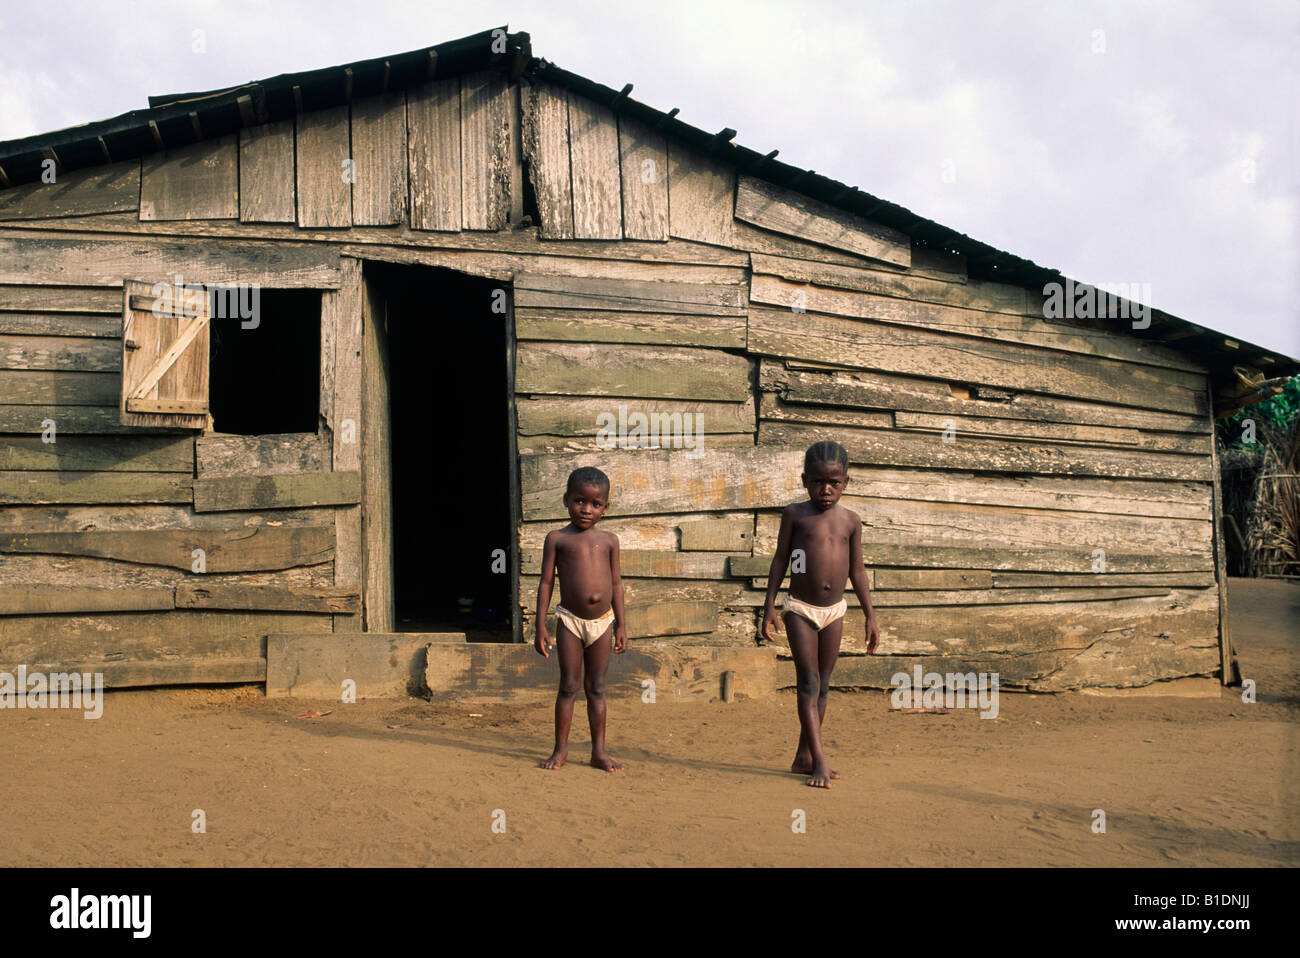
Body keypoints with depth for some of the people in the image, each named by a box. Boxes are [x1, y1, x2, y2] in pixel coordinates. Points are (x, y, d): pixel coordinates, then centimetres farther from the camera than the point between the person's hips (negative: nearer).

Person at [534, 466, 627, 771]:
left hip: (602, 621, 2)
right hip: (570, 620, -2)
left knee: (596, 688, 9)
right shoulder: (557, 539, -1)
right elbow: (546, 583, 0)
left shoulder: (609, 540, 7)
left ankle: (599, 750, 15)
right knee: (568, 686, 2)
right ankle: (561, 749, 12)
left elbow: (616, 584, 11)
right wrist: (540, 627, -4)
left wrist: (621, 625, 8)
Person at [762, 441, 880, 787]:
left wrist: (870, 615, 7)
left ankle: (804, 756, 19)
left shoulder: (851, 520, 3)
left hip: (834, 610, 4)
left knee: (822, 686, 9)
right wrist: (769, 606, -5)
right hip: (800, 608, -4)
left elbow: (857, 570, 9)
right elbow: (780, 560, 0)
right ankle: (819, 761, -11)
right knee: (808, 683, -9)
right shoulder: (794, 514, -4)